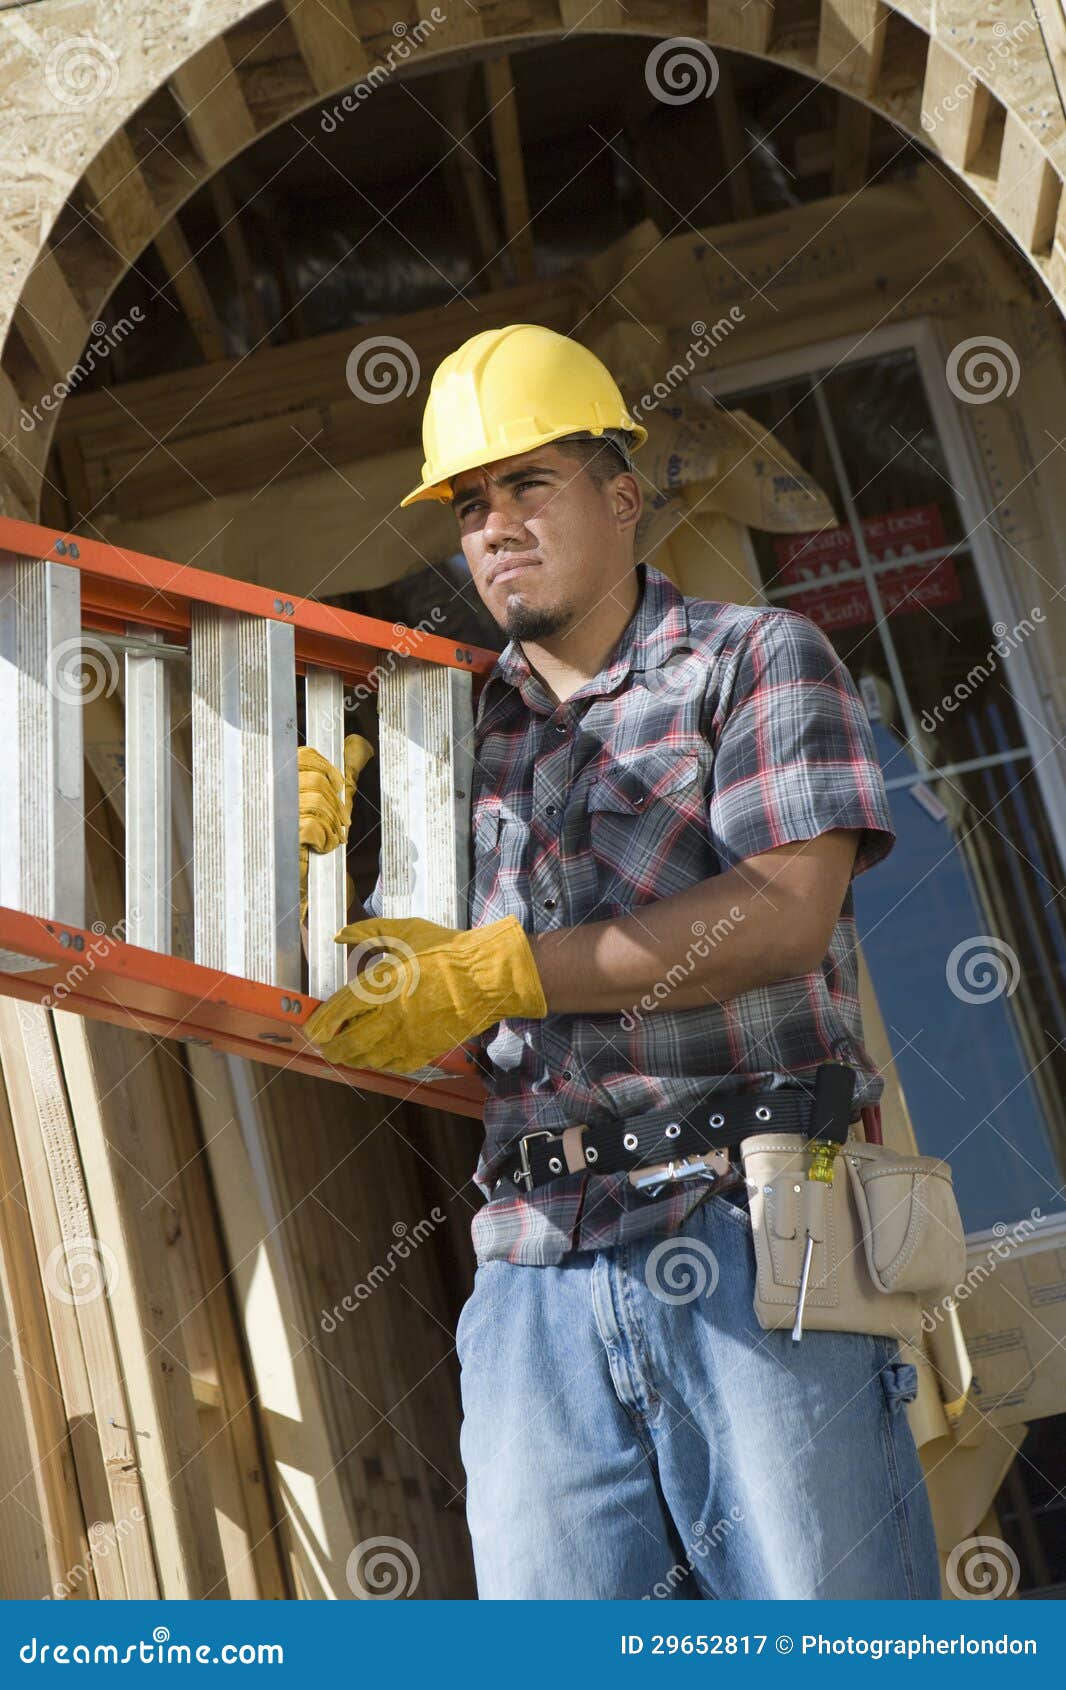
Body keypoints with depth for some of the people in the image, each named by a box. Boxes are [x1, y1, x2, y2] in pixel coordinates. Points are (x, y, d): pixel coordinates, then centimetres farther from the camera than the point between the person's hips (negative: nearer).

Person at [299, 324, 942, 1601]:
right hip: (534, 1270, 5)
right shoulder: (464, 732, 19)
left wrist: (503, 971, -13)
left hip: (749, 1240, -4)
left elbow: (785, 913, -10)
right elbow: (385, 987, 21)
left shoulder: (757, 659, 6)